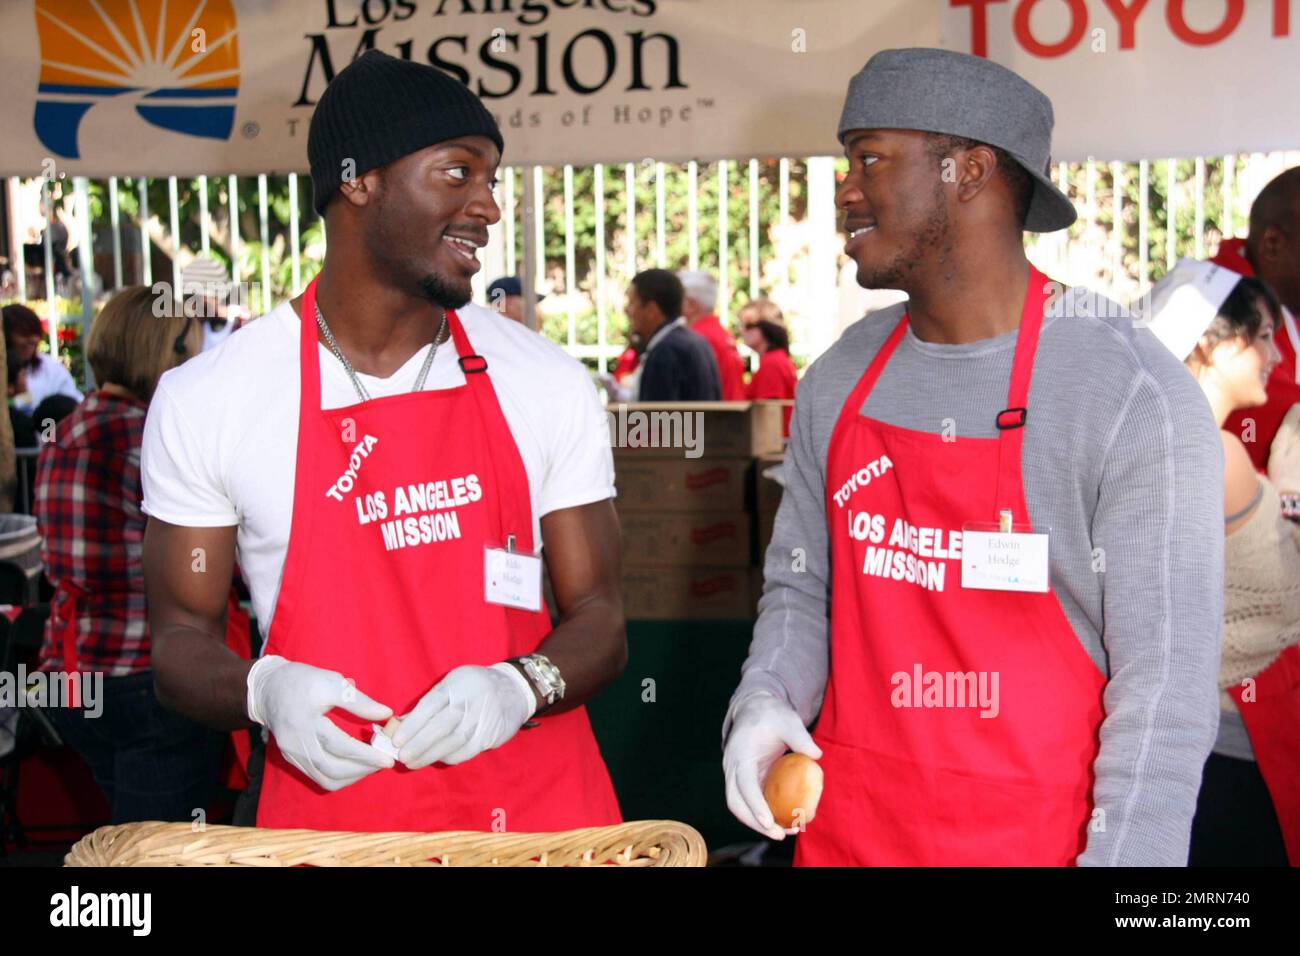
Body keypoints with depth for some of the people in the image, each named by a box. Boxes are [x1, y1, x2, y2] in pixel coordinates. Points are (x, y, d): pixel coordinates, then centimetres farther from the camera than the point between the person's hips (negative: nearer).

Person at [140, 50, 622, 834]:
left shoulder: (549, 384, -2)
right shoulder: (204, 401, -6)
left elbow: (599, 618, 1)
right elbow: (182, 637, 1)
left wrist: (520, 685, -19)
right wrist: (264, 690, -19)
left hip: (538, 803, 2)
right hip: (329, 811, -1)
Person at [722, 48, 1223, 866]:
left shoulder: (1134, 394, -15)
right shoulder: (838, 382, 2)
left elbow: (1165, 685, -15)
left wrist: (1118, 854, -19)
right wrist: (764, 700, -8)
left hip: (1035, 837, -4)